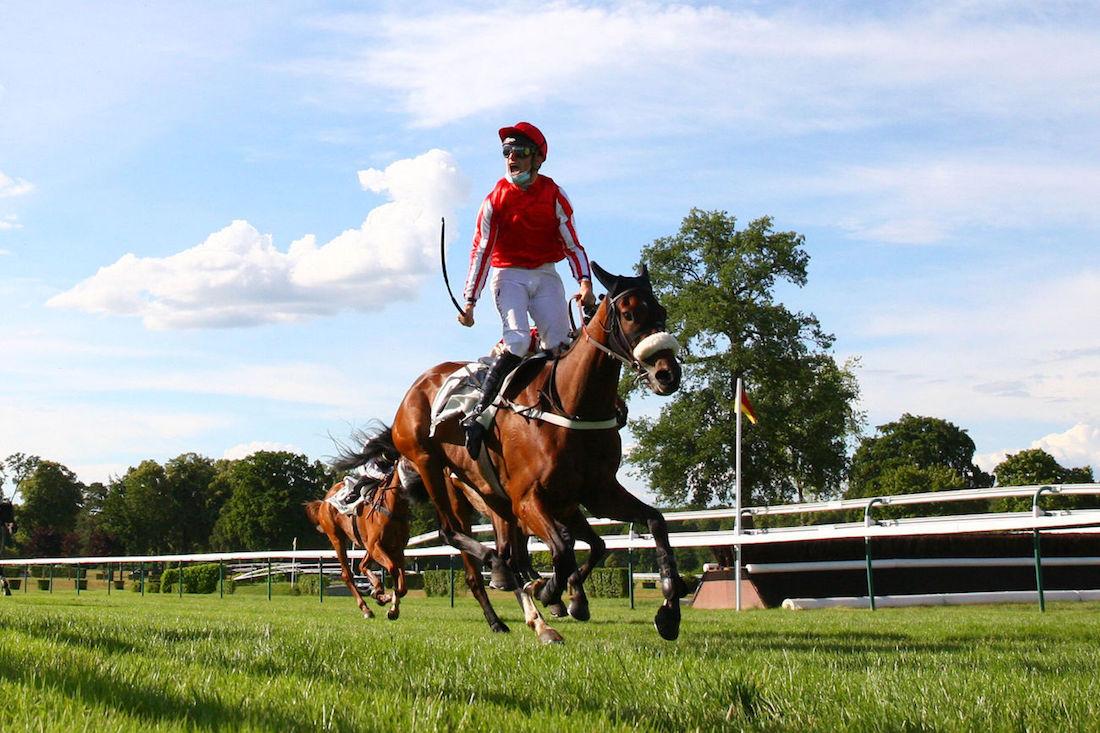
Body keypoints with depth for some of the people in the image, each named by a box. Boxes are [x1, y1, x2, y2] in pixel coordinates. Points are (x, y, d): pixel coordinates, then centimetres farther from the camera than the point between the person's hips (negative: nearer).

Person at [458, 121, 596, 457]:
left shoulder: (554, 195, -1)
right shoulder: (495, 199, -4)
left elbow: (572, 244, 1)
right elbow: (481, 250, -2)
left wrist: (584, 283, -14)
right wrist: (469, 301, -6)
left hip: (545, 275, 3)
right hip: (508, 275, -3)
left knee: (560, 344, -7)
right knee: (518, 340, -23)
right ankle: (478, 414, -22)